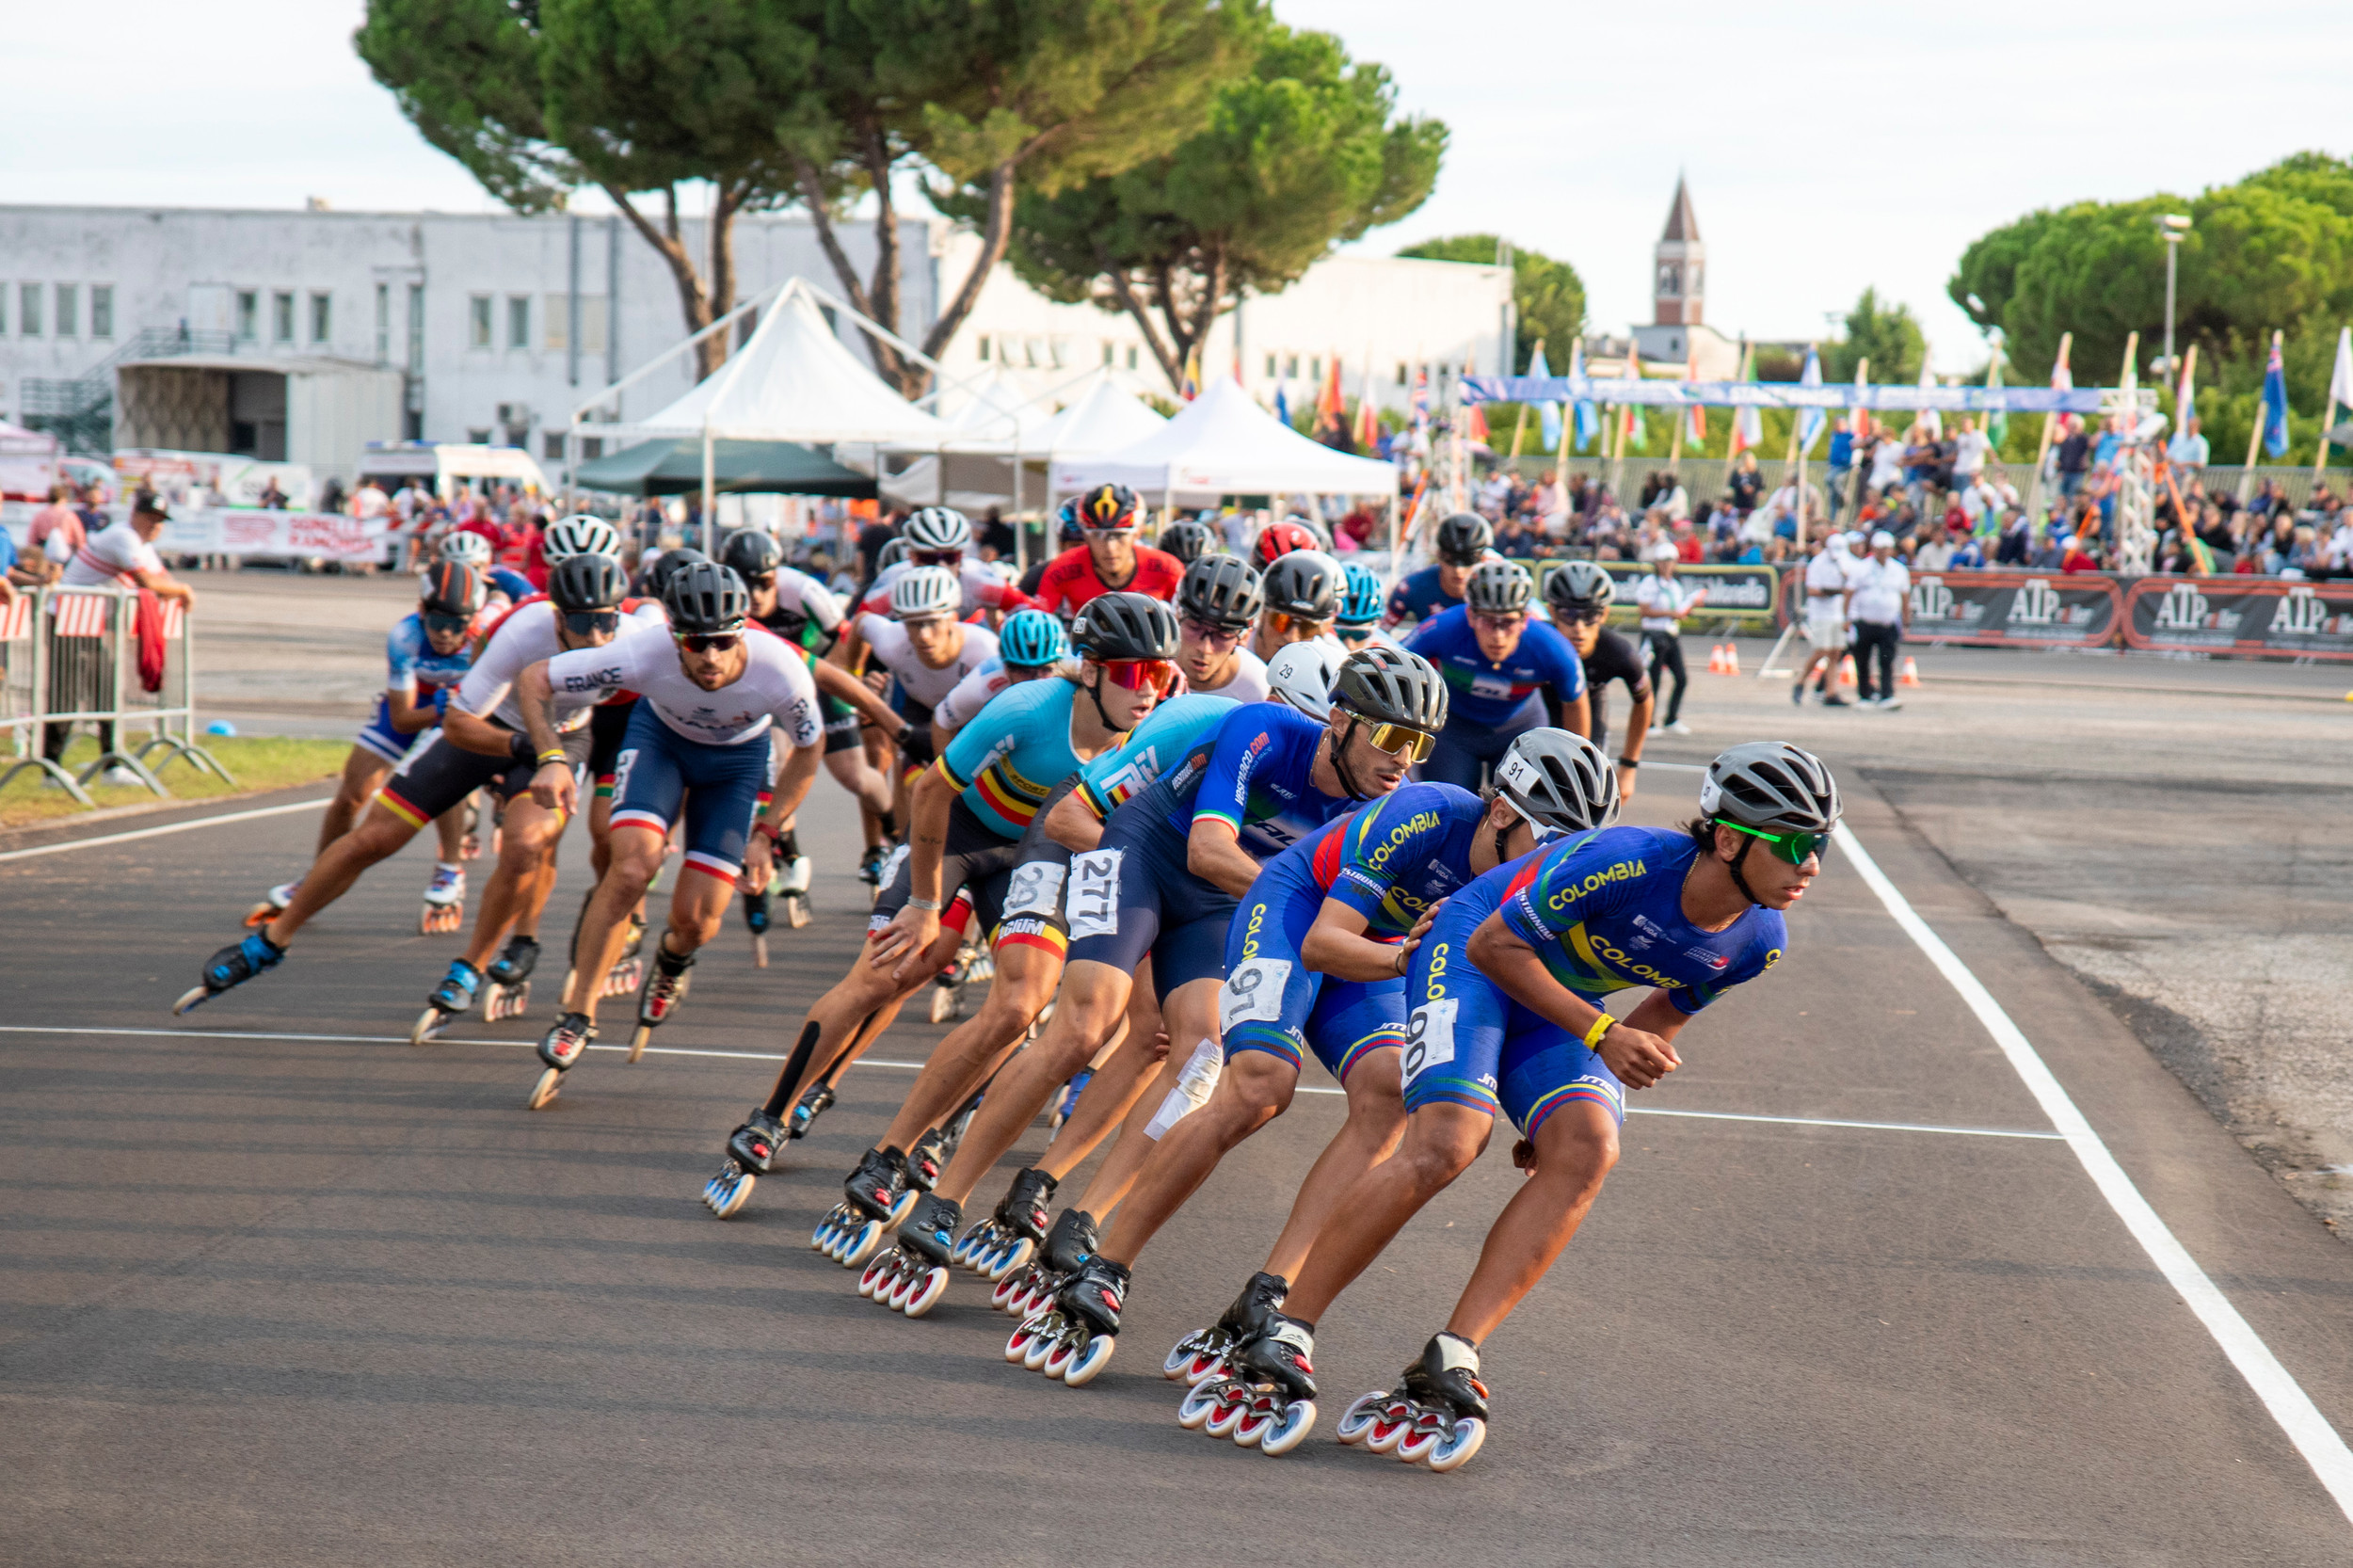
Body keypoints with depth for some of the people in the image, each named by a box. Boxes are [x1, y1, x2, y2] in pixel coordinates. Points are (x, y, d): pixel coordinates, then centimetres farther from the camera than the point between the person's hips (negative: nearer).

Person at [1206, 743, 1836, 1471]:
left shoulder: (1757, 942, -11)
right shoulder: (1624, 863, -32)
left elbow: (1665, 1014, 8)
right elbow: (1494, 946, -21)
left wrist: (1556, 1122, 10)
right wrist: (1600, 1036, -27)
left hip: (1565, 1007, 6)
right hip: (1476, 955, -6)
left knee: (1588, 1151, -23)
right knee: (1445, 1145, -26)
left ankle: (1449, 1365, -25)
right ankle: (1280, 1345, -19)